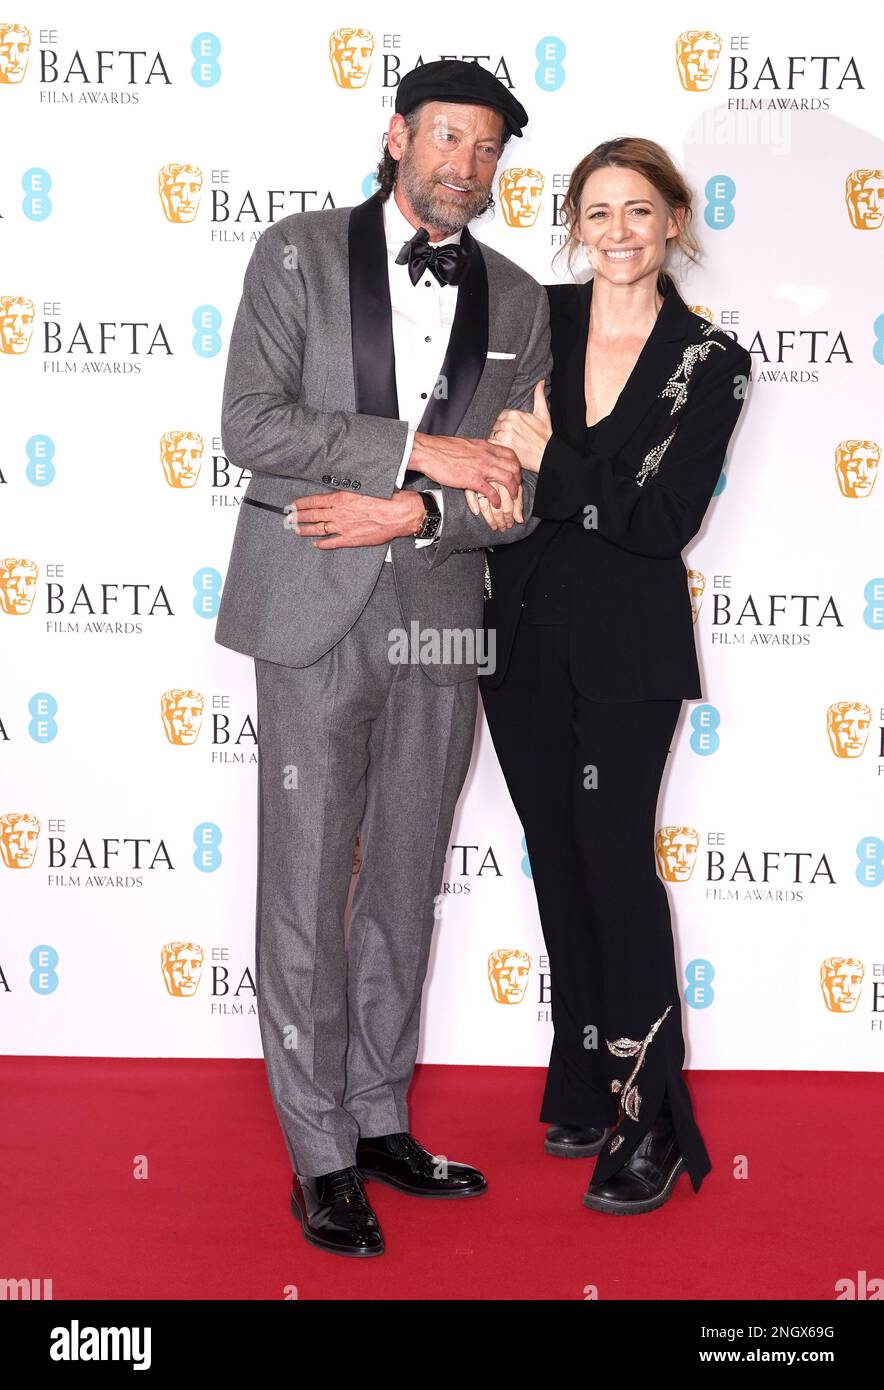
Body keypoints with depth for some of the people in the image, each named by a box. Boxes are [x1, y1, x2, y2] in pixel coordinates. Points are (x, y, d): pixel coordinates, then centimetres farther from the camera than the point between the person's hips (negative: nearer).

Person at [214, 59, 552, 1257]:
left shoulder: (516, 301, 10)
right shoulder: (298, 255, 0)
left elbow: (518, 493, 6)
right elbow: (252, 425, -11)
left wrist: (412, 514, -12)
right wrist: (417, 449, -15)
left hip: (440, 622, 4)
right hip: (314, 615, -3)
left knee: (405, 887, 12)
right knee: (307, 889, 0)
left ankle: (380, 1121, 26)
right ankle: (322, 1157, 12)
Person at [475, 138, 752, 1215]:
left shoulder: (710, 362, -4)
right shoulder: (532, 319, 4)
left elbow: (664, 521, -12)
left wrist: (548, 463, -16)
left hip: (626, 647, -3)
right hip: (525, 634, 4)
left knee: (613, 855, -8)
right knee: (558, 861, 11)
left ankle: (650, 1123, 2)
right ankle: (583, 1087, 26)